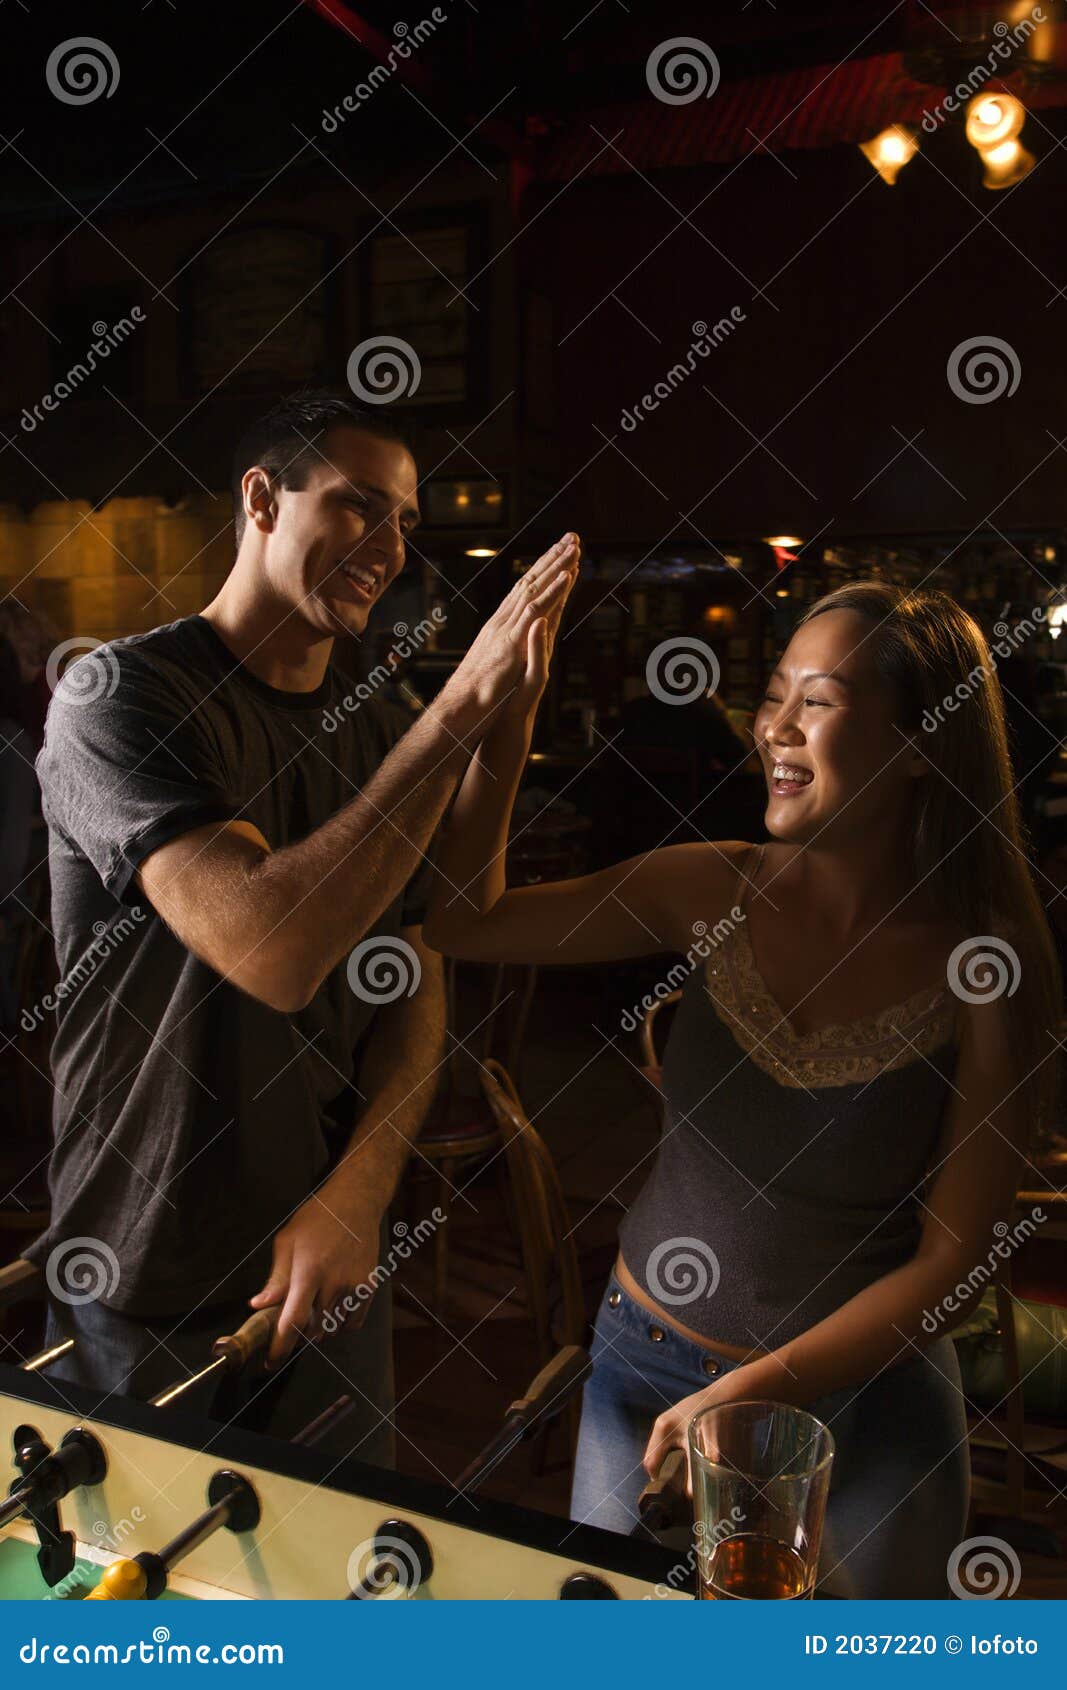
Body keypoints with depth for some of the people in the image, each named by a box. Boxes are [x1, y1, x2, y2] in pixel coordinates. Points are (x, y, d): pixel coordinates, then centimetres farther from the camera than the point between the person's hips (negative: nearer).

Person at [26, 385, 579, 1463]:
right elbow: (271, 951, -31)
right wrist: (460, 707, -31)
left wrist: (355, 1195, -14)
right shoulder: (119, 693, -16)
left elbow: (415, 986, 1)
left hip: (330, 1262, 6)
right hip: (147, 1289, -5)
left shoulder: (375, 737, 5)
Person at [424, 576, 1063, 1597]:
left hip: (862, 1396, -2)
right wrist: (508, 715, -17)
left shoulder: (985, 971, -18)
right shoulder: (713, 891, -11)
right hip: (648, 1360, 3)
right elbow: (462, 921, -9)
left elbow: (950, 1258, -14)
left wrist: (755, 1393, -19)